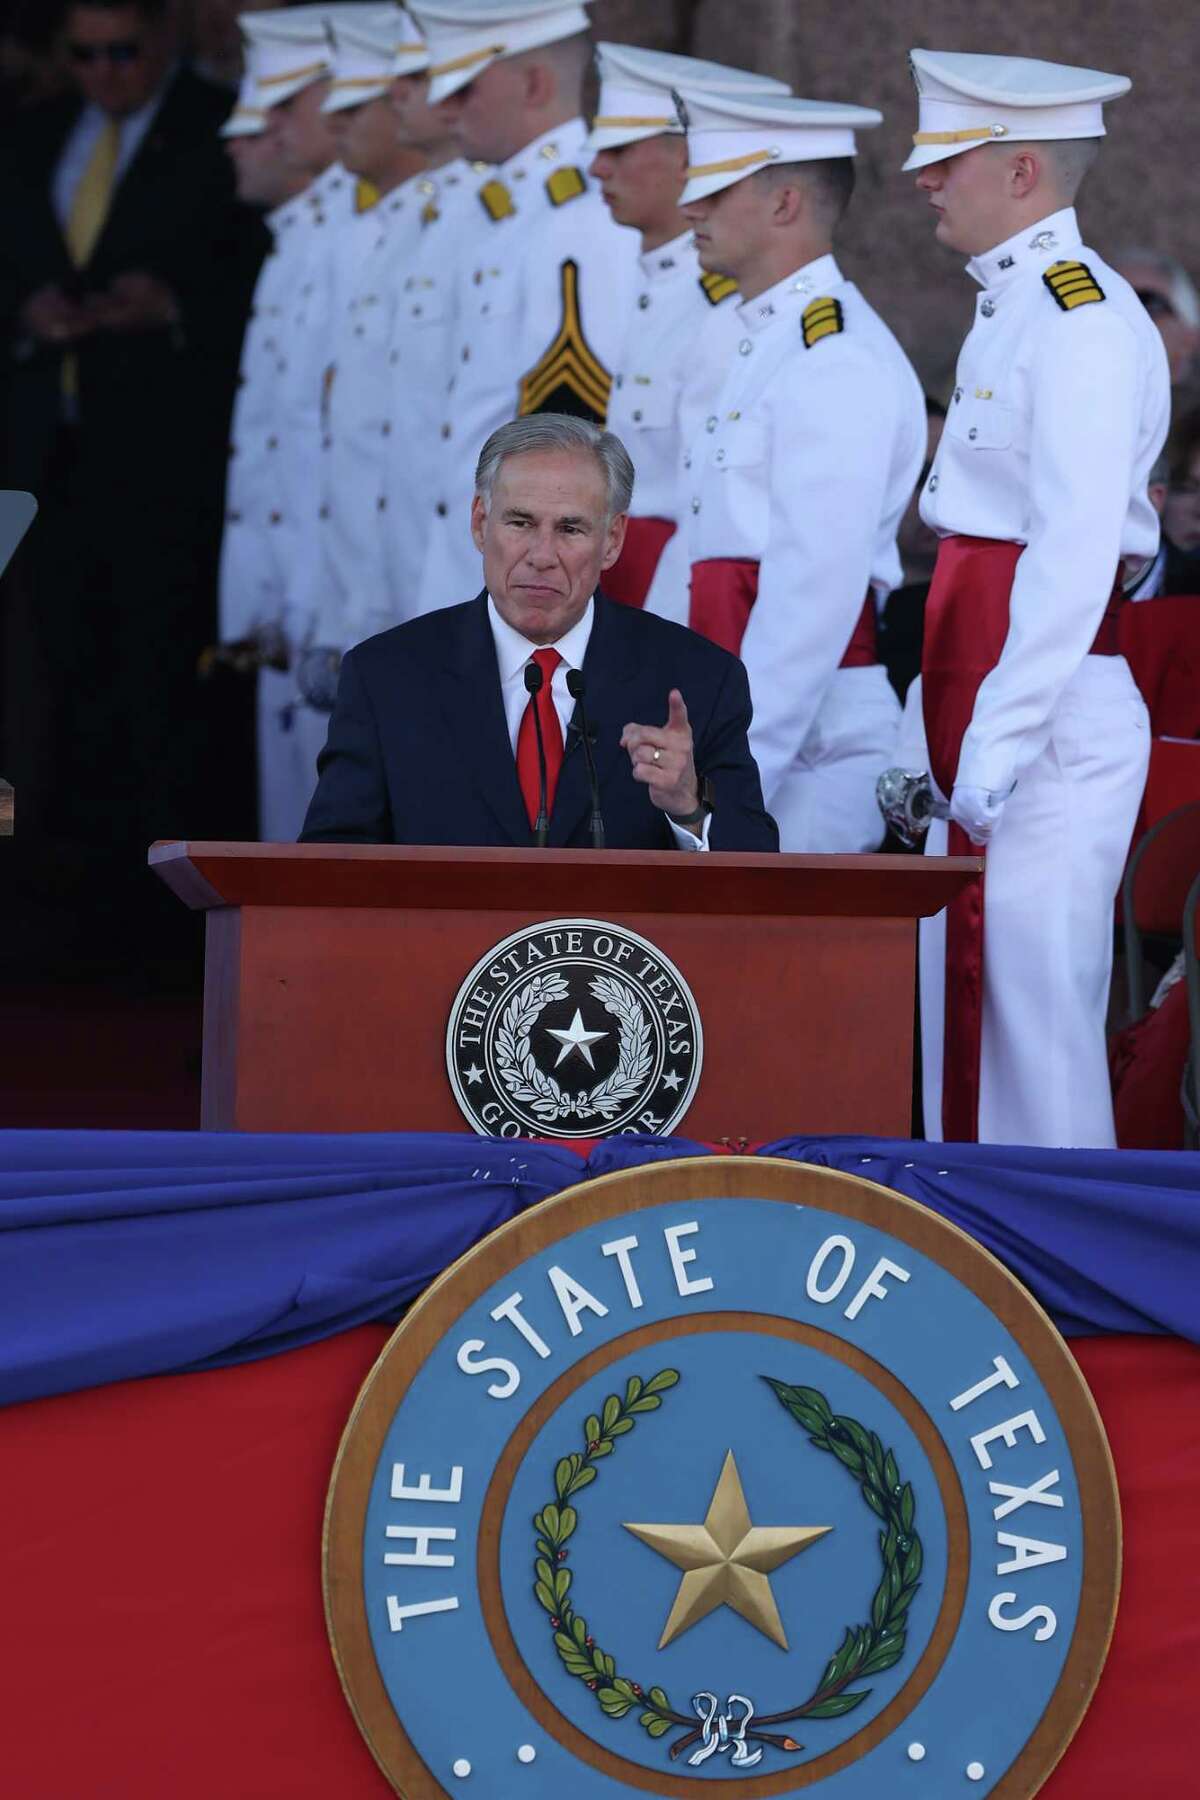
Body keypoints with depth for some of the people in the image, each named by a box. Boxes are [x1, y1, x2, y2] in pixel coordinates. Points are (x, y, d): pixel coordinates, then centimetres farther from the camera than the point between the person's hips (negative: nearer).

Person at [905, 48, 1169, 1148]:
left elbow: (1076, 555, -21)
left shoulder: (1082, 321, -14)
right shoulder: (1010, 308, 17)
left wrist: (995, 749, -23)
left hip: (1047, 719, -10)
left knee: (1033, 1008, -7)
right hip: (980, 721, 10)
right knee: (960, 1008, 13)